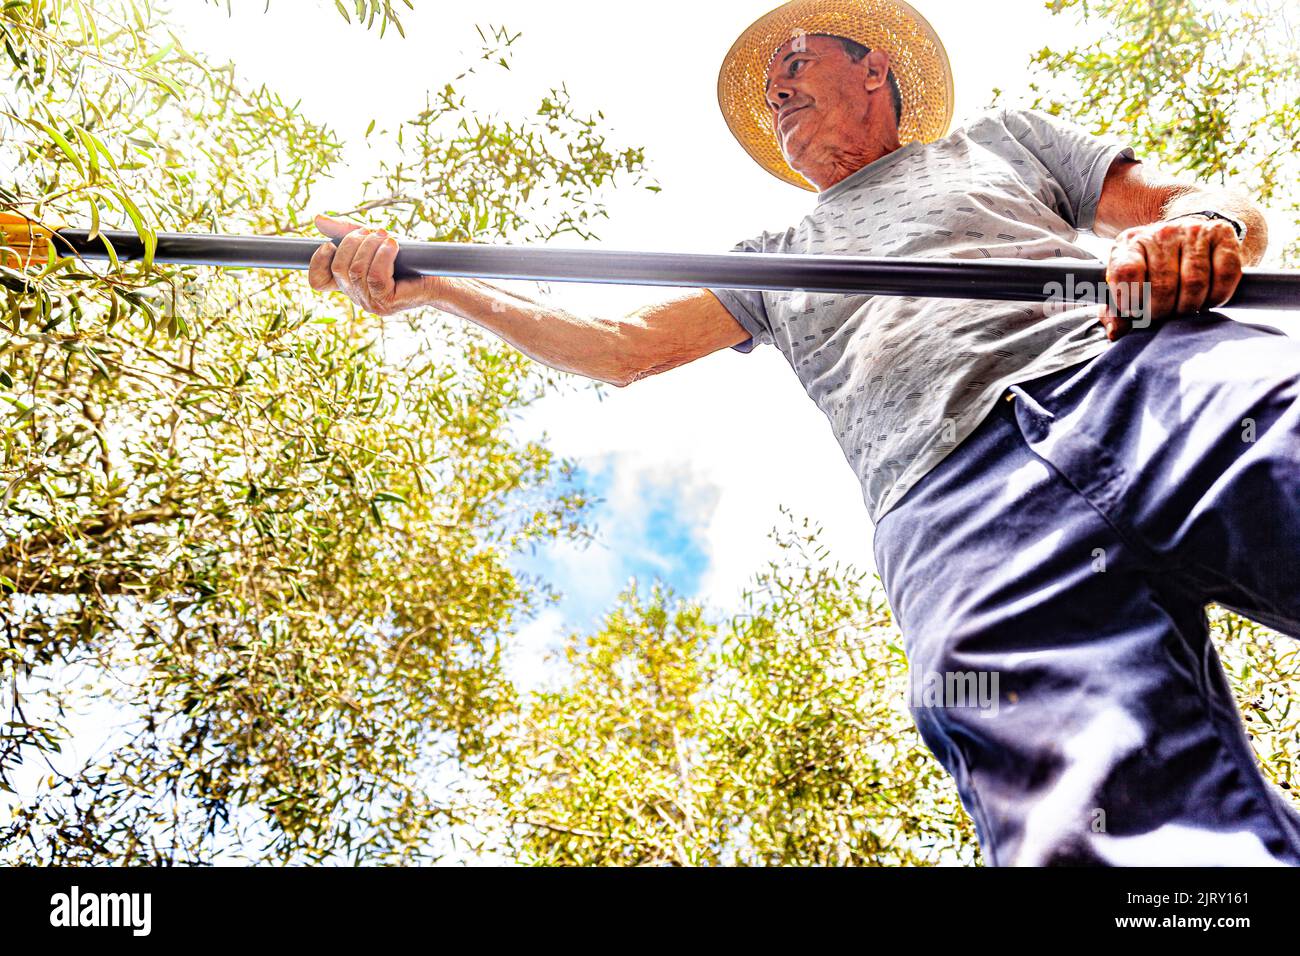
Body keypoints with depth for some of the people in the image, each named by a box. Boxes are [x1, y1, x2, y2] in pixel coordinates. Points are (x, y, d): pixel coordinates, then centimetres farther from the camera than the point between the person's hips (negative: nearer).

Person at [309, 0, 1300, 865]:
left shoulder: (999, 139, 31)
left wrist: (1201, 231, -2)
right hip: (957, 502, 0)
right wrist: (432, 285, 19)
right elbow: (622, 346, 26)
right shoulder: (780, 259, 33)